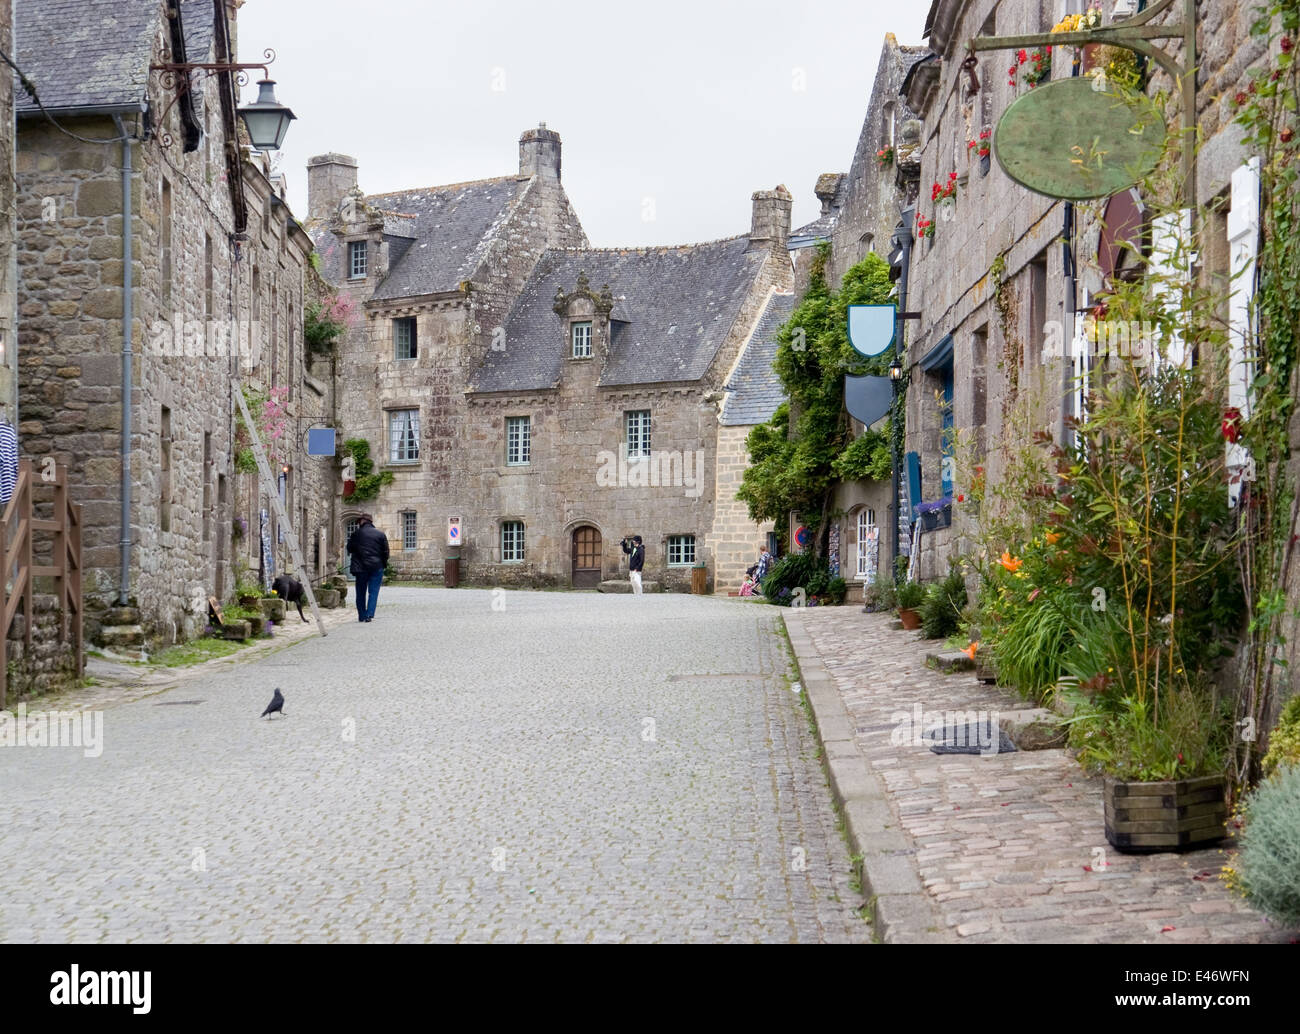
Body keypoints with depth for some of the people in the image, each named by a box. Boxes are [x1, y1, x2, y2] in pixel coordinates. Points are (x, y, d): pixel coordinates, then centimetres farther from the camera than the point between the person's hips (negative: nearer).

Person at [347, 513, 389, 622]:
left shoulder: (356, 534, -3)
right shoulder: (380, 534, -1)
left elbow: (349, 549, 6)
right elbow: (386, 552, 2)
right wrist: (384, 564, 14)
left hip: (361, 567, 0)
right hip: (376, 567, 0)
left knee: (361, 593, 11)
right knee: (373, 592, 2)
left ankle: (362, 616, 12)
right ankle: (370, 614, -9)